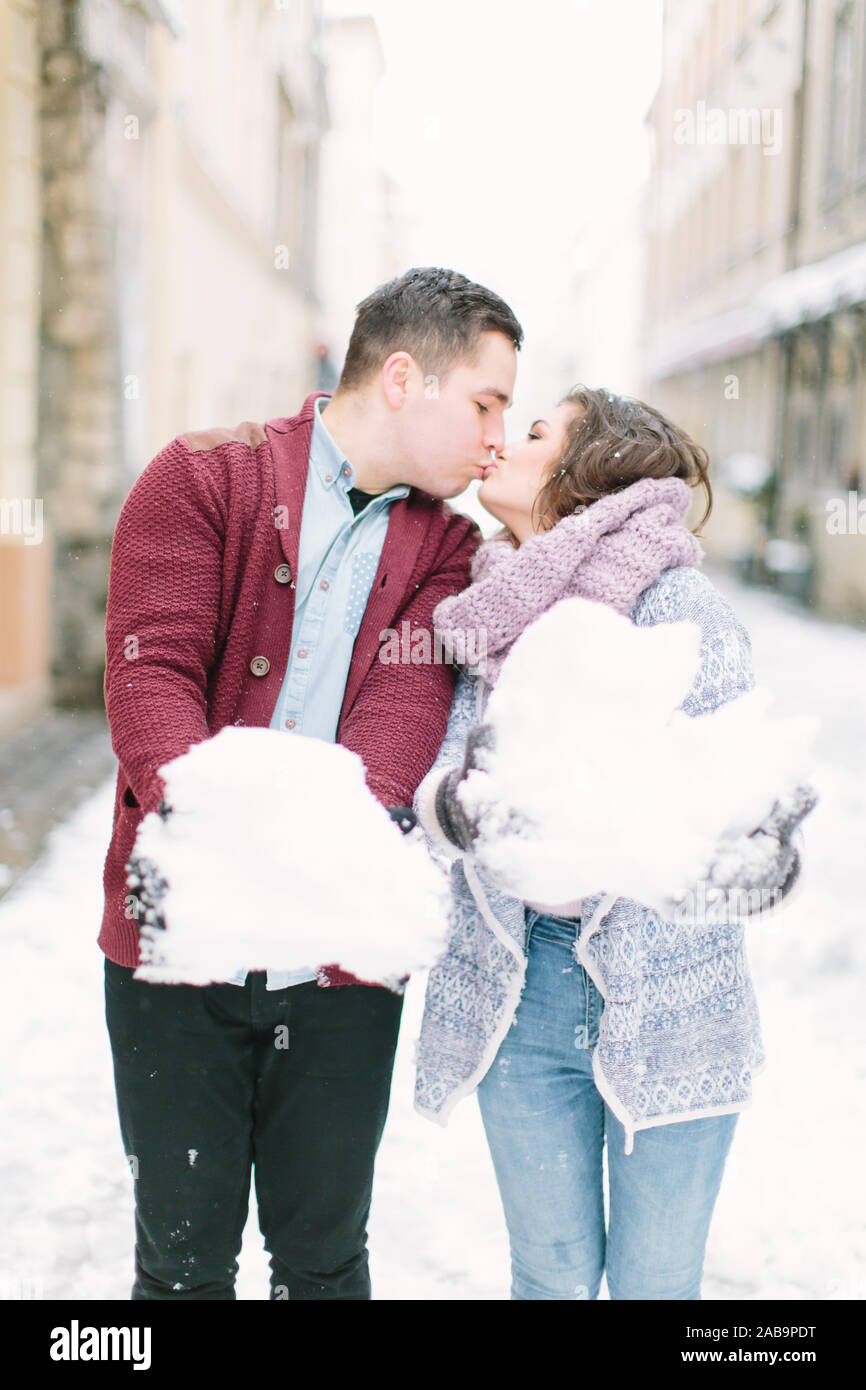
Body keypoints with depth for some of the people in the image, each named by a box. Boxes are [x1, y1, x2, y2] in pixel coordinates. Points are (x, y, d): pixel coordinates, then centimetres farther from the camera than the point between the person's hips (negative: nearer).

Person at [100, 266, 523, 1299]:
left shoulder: (448, 545, 8)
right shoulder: (200, 478, -2)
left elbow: (410, 693, -11)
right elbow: (151, 669, -14)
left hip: (343, 958, 3)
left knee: (325, 1253, 15)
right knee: (183, 1257, 11)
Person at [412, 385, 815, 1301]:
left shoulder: (676, 603, -9)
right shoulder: (485, 617, 7)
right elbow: (437, 787, -1)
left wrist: (763, 845, -39)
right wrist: (457, 804, -25)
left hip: (666, 992, -3)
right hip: (516, 990, 4)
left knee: (656, 1280, 9)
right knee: (553, 1274, 13)